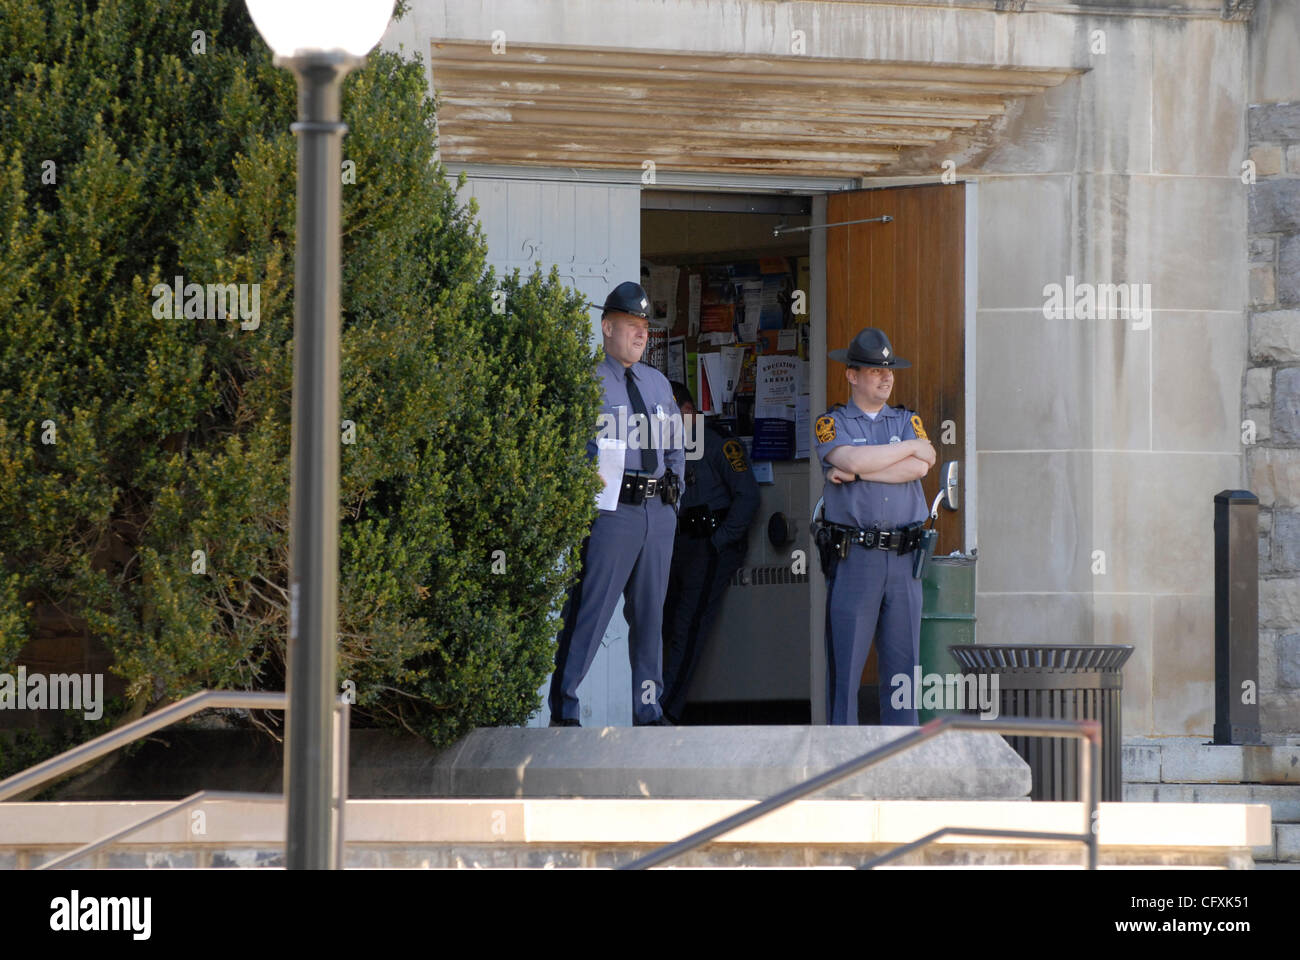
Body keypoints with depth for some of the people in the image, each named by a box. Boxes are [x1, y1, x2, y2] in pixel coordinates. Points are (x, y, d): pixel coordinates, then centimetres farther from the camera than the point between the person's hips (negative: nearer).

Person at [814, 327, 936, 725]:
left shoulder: (908, 421, 15)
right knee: (845, 658, -4)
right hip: (853, 556, -3)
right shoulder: (832, 423, 6)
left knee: (903, 656, 4)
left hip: (904, 557, 3)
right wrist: (910, 447, -3)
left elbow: (919, 468, -3)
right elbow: (852, 458, -14)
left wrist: (855, 471, -7)